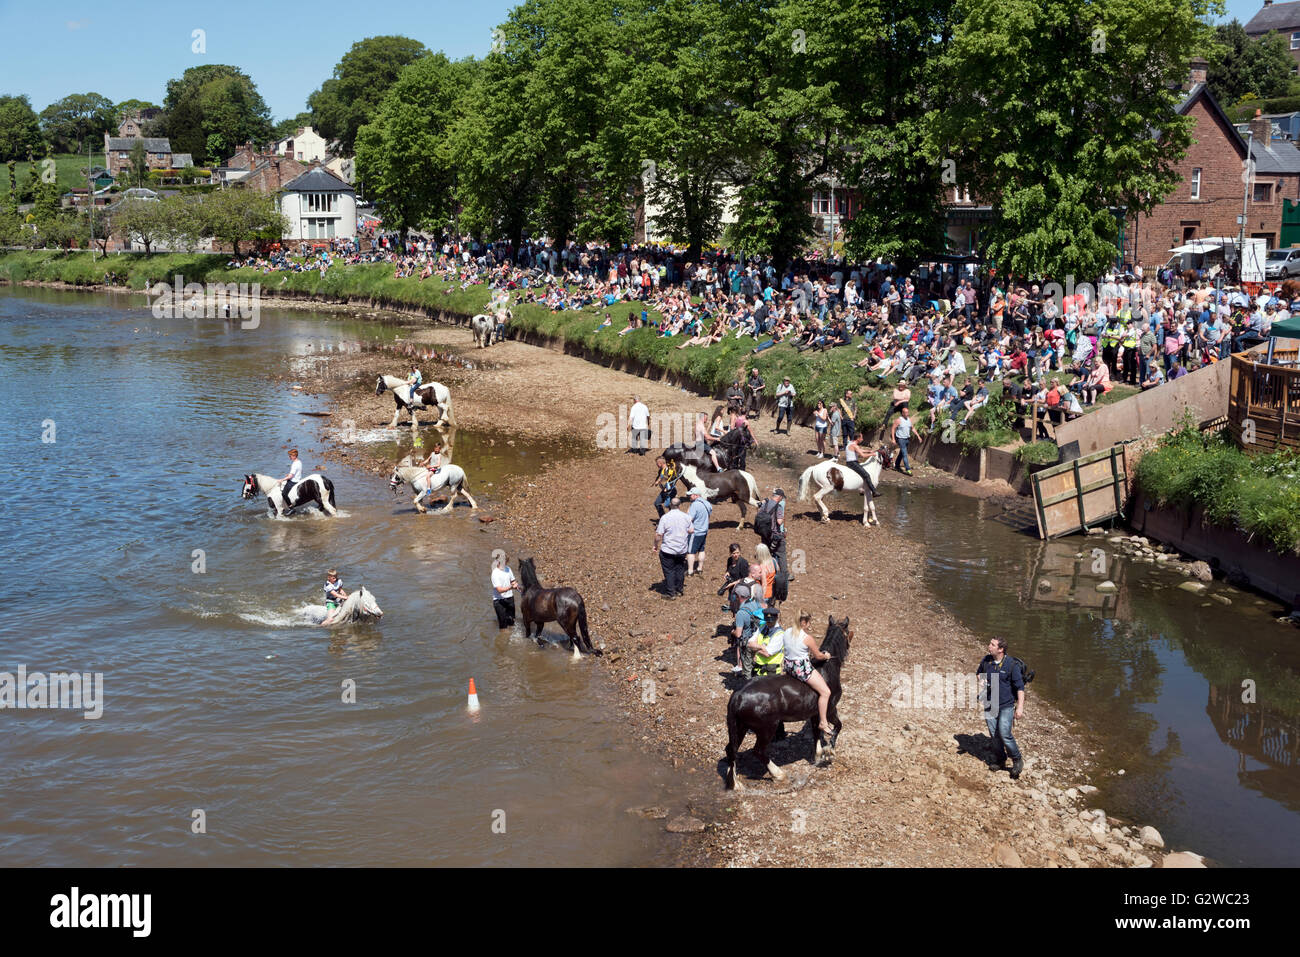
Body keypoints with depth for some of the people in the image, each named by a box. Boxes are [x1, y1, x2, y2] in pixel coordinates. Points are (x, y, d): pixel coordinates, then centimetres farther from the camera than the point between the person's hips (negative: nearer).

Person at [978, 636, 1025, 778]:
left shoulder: (1011, 664, -13)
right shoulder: (986, 661, 1)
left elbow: (1020, 687, -10)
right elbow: (979, 675, 22)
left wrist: (1020, 707, -16)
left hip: (1006, 705, -5)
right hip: (989, 705, 5)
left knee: (1004, 734, -12)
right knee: (994, 734, 9)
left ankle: (1017, 761, 8)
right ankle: (999, 759, 29)